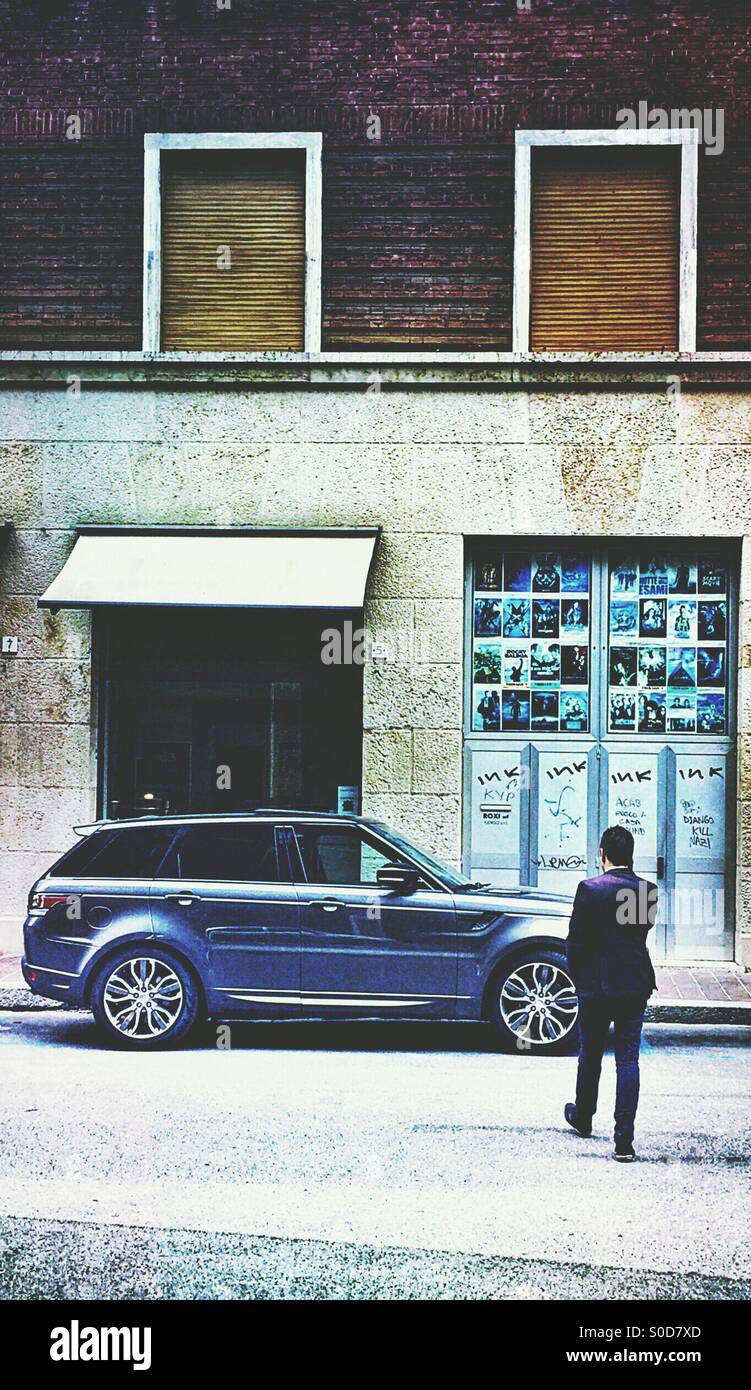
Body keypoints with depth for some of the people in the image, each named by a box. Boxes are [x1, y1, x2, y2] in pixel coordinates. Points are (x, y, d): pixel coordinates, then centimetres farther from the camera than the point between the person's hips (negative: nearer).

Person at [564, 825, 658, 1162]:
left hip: (595, 985, -2)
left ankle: (583, 1118, 39)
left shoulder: (589, 889, -12)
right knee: (628, 1060, 2)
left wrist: (578, 979, 7)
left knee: (590, 1055, 18)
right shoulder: (647, 891, -2)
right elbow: (644, 929, 10)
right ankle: (624, 1140, -5)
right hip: (635, 984, 2)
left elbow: (575, 941, -7)